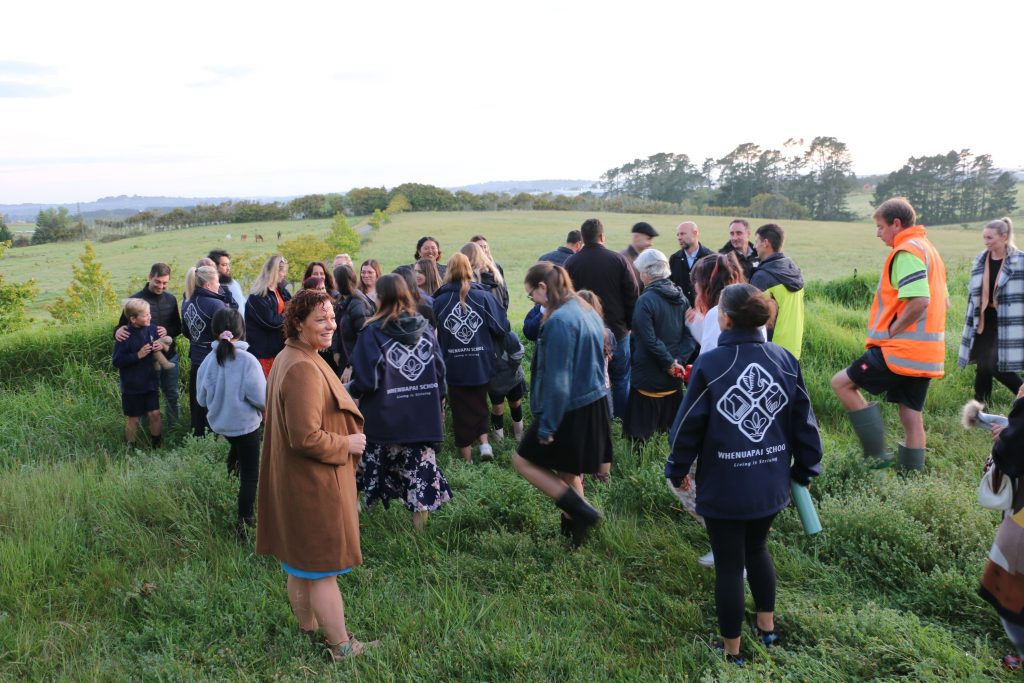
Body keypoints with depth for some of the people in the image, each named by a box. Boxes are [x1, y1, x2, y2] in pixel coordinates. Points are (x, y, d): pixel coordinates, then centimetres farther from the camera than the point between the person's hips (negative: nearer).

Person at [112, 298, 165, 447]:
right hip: (132, 386, -4)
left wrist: (162, 346, -12)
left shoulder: (152, 329, -5)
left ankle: (157, 445, 25)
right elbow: (116, 361, -16)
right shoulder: (125, 336, -18)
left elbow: (165, 345, 11)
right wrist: (138, 355, -23)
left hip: (151, 383, 4)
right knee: (133, 418, 9)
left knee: (154, 414, 8)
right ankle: (131, 448, 27)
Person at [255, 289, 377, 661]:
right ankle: (341, 647, 19)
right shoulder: (303, 369, -25)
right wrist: (347, 444, -14)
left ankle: (309, 632, 36)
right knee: (324, 569, 4)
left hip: (295, 481, 10)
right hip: (314, 484, -10)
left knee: (301, 565, 20)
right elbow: (306, 438, -28)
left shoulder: (288, 358, 8)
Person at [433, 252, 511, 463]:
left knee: (461, 411, 13)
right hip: (481, 365, 1)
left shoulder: (439, 301, -7)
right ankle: (484, 443, 8)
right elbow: (502, 328, -7)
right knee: (479, 405, 24)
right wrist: (491, 347, 13)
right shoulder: (484, 297, -7)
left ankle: (467, 459, 19)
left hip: (453, 367, -1)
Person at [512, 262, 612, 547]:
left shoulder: (559, 321, -22)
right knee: (568, 471, 20)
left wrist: (547, 425, -15)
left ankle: (581, 511, 3)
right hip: (595, 406, 9)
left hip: (569, 411, -9)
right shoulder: (589, 312, 7)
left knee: (524, 461, 7)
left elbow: (556, 380, -22)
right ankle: (574, 525, 29)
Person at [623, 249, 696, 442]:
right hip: (673, 377, 7)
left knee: (640, 433, 2)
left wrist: (669, 363, -11)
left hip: (648, 378, -7)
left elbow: (649, 340, -21)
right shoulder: (681, 297, 4)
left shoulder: (645, 300, -17)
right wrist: (678, 360, -7)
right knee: (671, 430, 18)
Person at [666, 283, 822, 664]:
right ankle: (767, 628, 40)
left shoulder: (709, 365, -17)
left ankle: (732, 651, 24)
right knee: (757, 549, 27)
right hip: (769, 483, 5)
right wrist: (804, 468, 15)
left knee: (729, 566, 10)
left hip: (724, 487, -4)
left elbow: (688, 425, -11)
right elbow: (803, 420, 2)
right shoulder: (784, 360, -4)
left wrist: (678, 471, 4)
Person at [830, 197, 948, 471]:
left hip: (901, 349, -9)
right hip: (926, 353, 9)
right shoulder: (929, 250, 18)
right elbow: (940, 302, 22)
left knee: (841, 383, -1)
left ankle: (877, 454, 0)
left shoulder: (907, 251, -14)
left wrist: (892, 331, -15)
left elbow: (919, 301, -27)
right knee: (911, 414, 13)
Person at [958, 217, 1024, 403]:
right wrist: (972, 322, 13)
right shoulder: (980, 260, 7)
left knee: (999, 368, -8)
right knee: (983, 367, 8)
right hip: (983, 323, 5)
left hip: (1006, 325, -5)